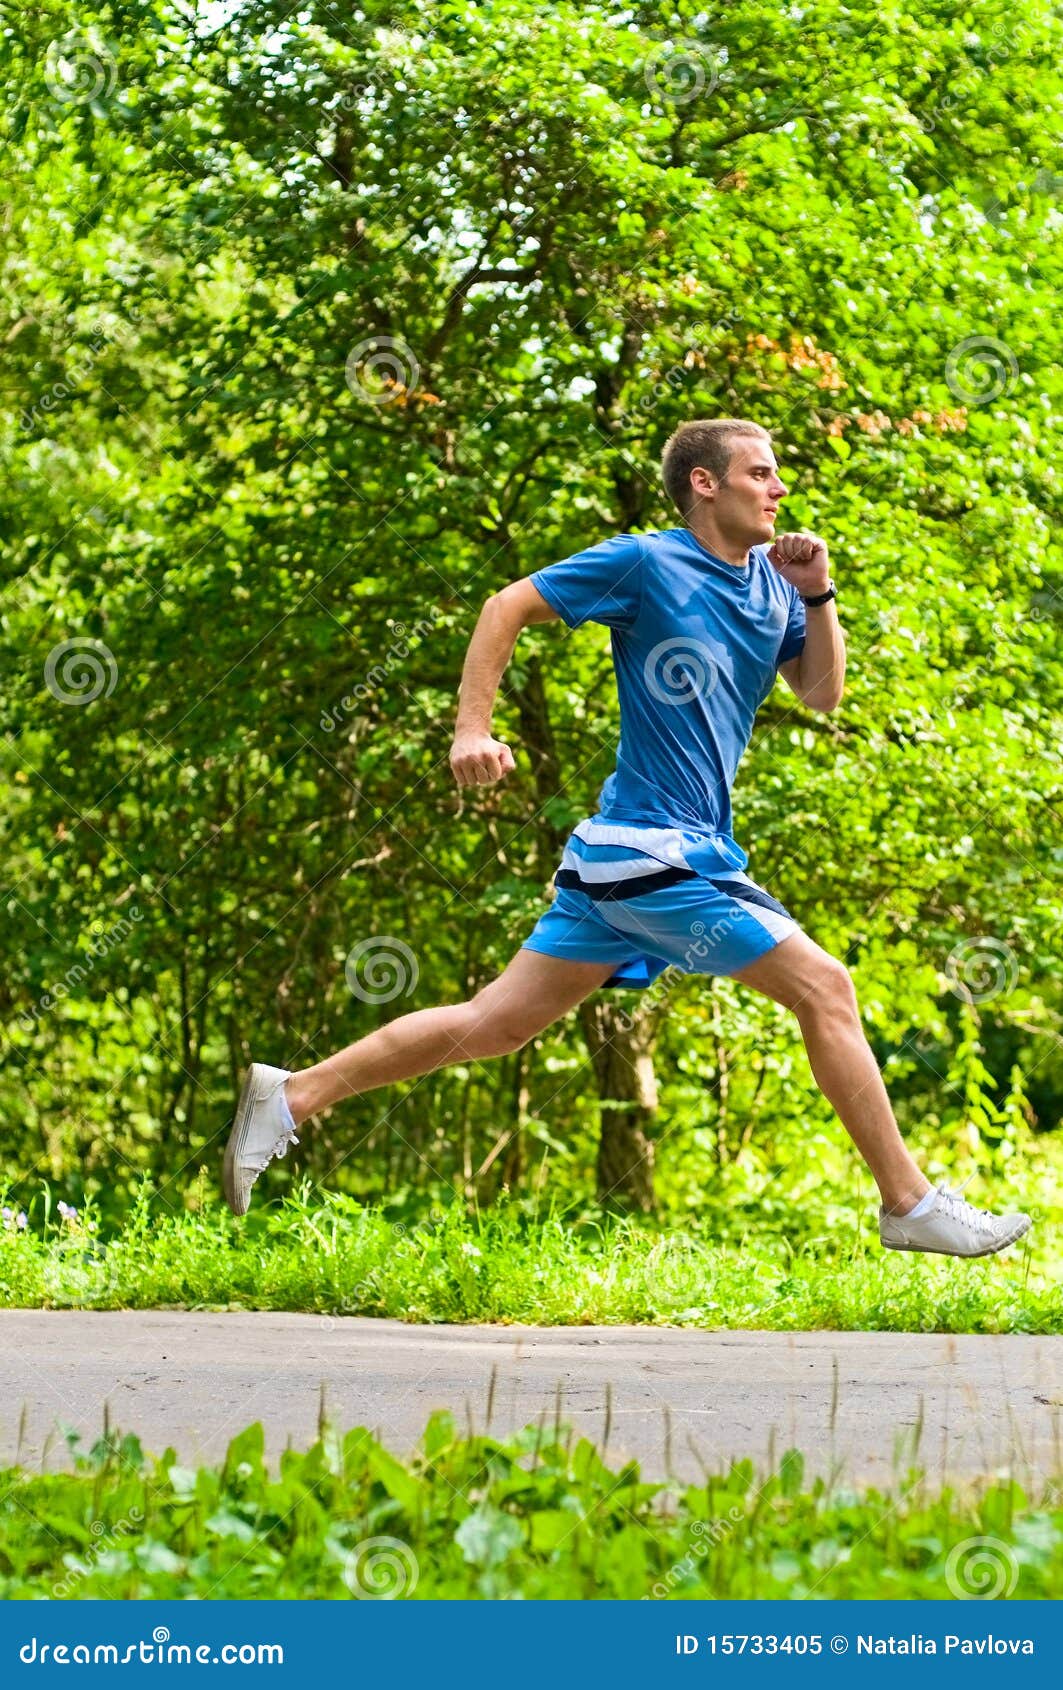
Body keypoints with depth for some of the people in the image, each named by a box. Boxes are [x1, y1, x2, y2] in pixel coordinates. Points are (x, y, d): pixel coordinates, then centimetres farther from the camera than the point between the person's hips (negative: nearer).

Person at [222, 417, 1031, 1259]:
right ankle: (910, 1204, -1)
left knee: (498, 1023, 9)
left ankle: (290, 1096, 13)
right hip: (652, 849, -8)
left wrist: (818, 596, 0)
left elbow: (822, 692, 14)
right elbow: (508, 607, -5)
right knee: (824, 986, -8)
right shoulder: (646, 564, -9)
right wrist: (472, 730, -13)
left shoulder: (772, 580, 13)